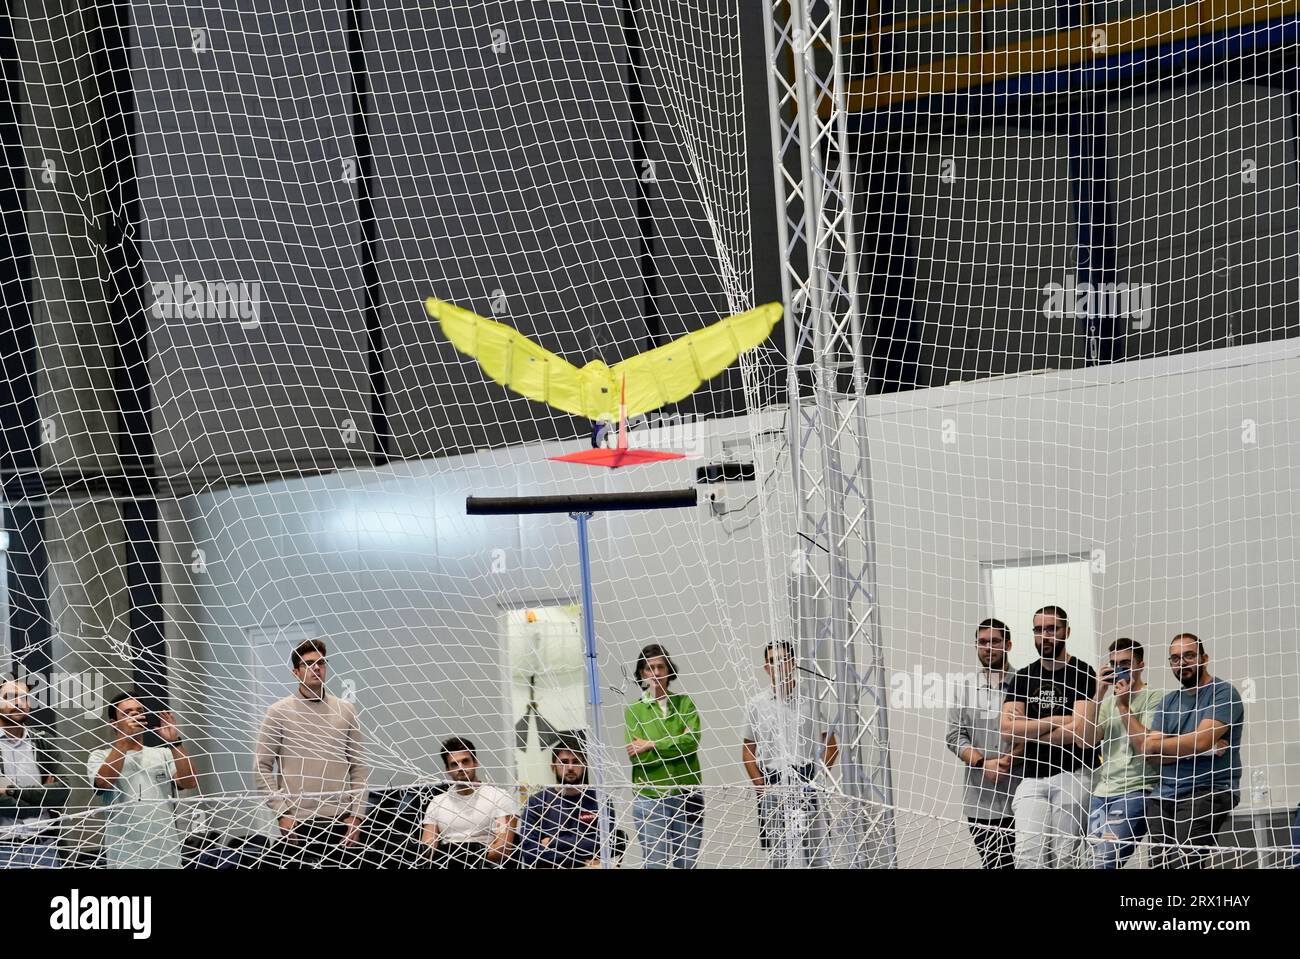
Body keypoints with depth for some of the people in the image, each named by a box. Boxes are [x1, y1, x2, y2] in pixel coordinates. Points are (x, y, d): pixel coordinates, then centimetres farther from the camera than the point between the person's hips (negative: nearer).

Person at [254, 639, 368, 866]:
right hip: (297, 821, -3)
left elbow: (358, 767, 10)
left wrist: (355, 815, 2)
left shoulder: (346, 710, 8)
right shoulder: (279, 712, 0)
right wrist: (282, 812, -9)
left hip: (338, 820, 3)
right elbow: (262, 767, -2)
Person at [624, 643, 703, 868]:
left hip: (687, 798, 2)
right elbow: (636, 757, -9)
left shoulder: (684, 703, 7)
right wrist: (676, 743, -11)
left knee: (686, 864, 7)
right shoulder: (633, 710, 2)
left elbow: (692, 741, -9)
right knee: (657, 865, -5)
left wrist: (652, 746, -12)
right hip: (650, 799, -2)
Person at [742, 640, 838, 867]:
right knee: (778, 858, 6)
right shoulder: (756, 706, 7)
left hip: (806, 789, -2)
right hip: (772, 788, 2)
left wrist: (818, 775, -3)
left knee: (812, 856, -6)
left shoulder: (810, 701, 3)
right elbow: (748, 750, 11)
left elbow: (831, 744, 9)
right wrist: (761, 786, 0)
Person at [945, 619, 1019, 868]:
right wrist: (983, 764, -7)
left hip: (1018, 799, -3)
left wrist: (1011, 758, -16)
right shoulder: (965, 688, 11)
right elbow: (955, 736, 6)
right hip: (979, 801, 3)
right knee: (992, 864, 4)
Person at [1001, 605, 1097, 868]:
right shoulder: (1023, 677, 13)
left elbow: (1079, 730, -13)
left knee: (1063, 858, -6)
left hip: (1071, 775, -4)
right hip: (1032, 777, 4)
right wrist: (1056, 721, -6)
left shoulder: (1082, 674, -2)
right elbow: (1007, 728, 2)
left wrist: (1028, 733, -3)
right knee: (1027, 858, -8)